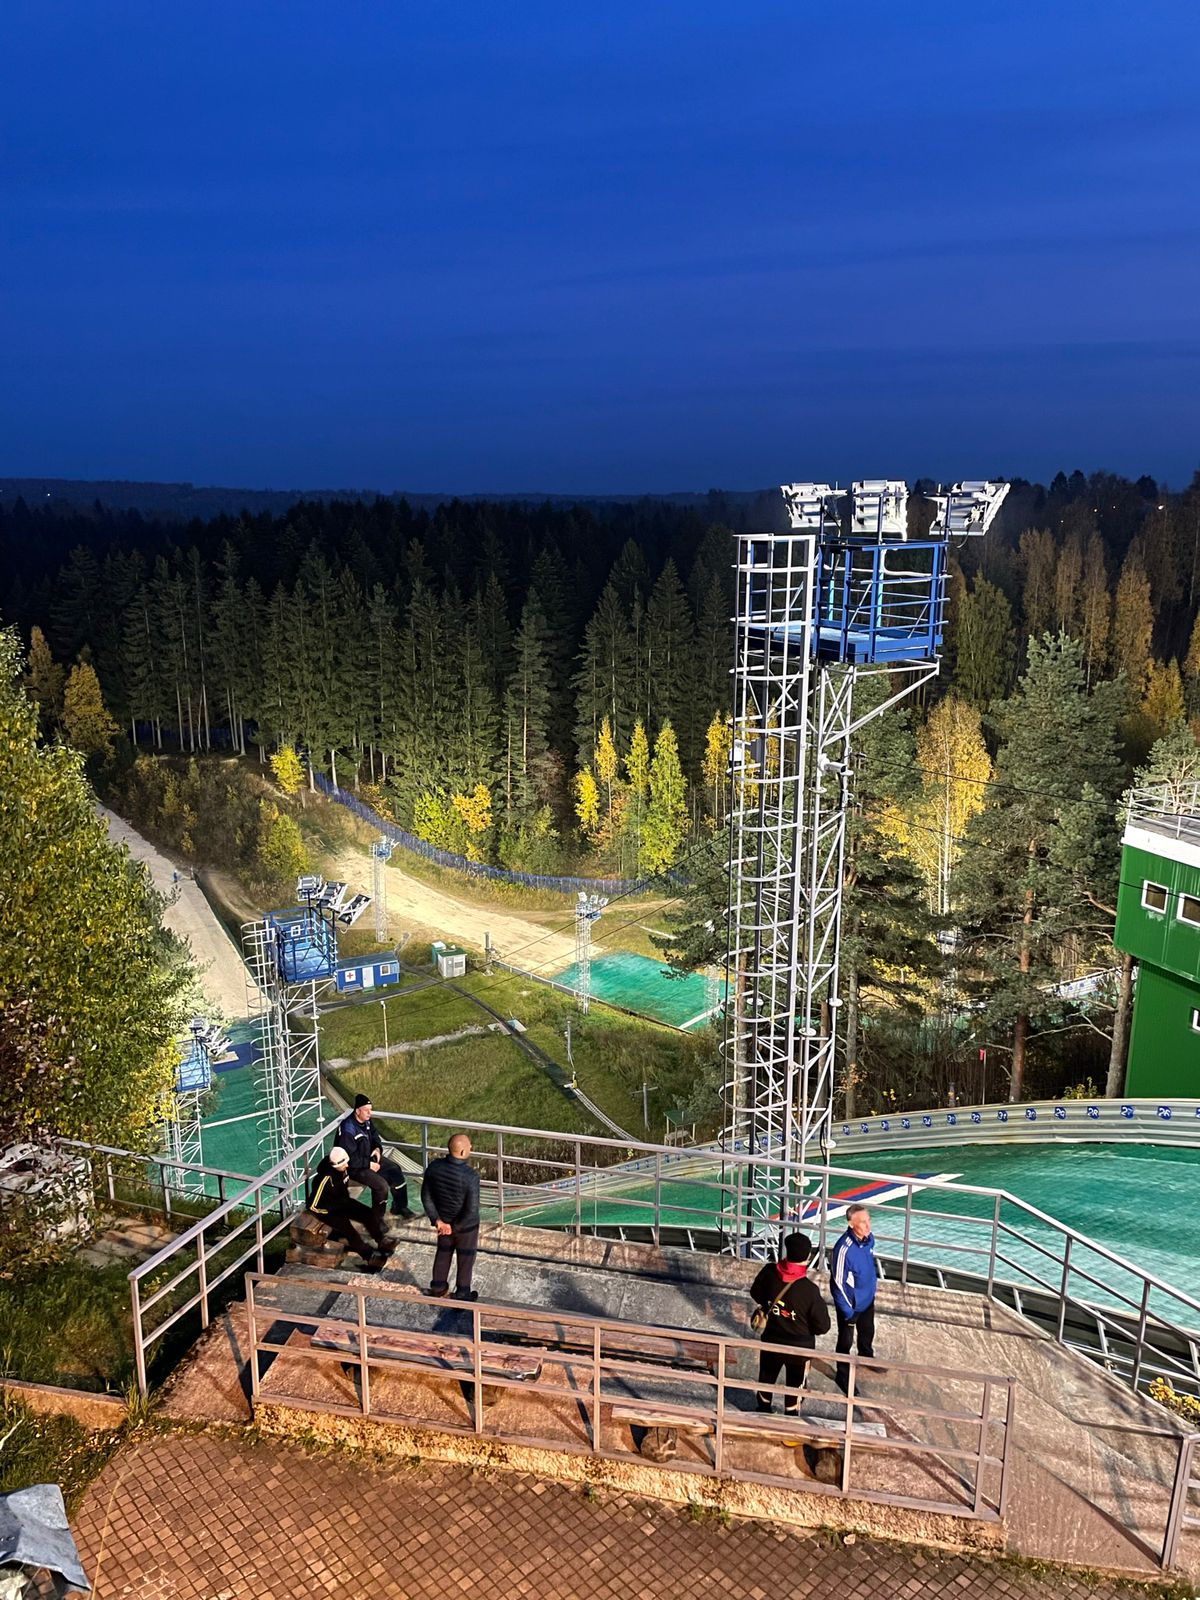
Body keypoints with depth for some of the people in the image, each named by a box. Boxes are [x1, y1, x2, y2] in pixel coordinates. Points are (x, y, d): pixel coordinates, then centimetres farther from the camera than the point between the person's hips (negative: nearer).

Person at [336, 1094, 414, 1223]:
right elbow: (350, 1158, -27)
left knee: (396, 1169, 1)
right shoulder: (348, 1130, -29)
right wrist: (369, 1164, -22)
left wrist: (378, 1148, -4)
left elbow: (374, 1136, 15)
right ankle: (377, 1219, -2)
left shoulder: (367, 1121, -3)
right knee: (381, 1185, -23)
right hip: (355, 1166, -9)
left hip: (369, 1157, 9)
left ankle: (399, 1207, 17)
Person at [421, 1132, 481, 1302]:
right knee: (465, 1258, 19)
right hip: (466, 1225, -4)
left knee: (443, 1252, 28)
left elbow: (426, 1196, -9)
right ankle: (462, 1294, 36)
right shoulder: (471, 1176, -33)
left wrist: (437, 1220, -4)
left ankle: (438, 1287, 45)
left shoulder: (434, 1167, -19)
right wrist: (455, 1227, -14)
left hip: (443, 1221, 4)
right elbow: (472, 1209, -27)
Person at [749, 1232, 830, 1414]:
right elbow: (823, 1326, -19)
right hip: (800, 1346, -3)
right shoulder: (810, 1290, -29)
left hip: (771, 1341, 3)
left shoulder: (770, 1272, -20)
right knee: (794, 1385, 20)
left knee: (766, 1378, 27)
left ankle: (763, 1411, 47)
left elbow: (755, 1293, 1)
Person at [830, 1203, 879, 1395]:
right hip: (850, 1304, -7)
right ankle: (843, 1376, 37)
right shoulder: (844, 1249, -36)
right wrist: (848, 1311, -18)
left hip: (868, 1299, 7)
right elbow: (838, 1283, -26)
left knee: (867, 1332, 31)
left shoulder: (869, 1238, -15)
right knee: (846, 1341, 15)